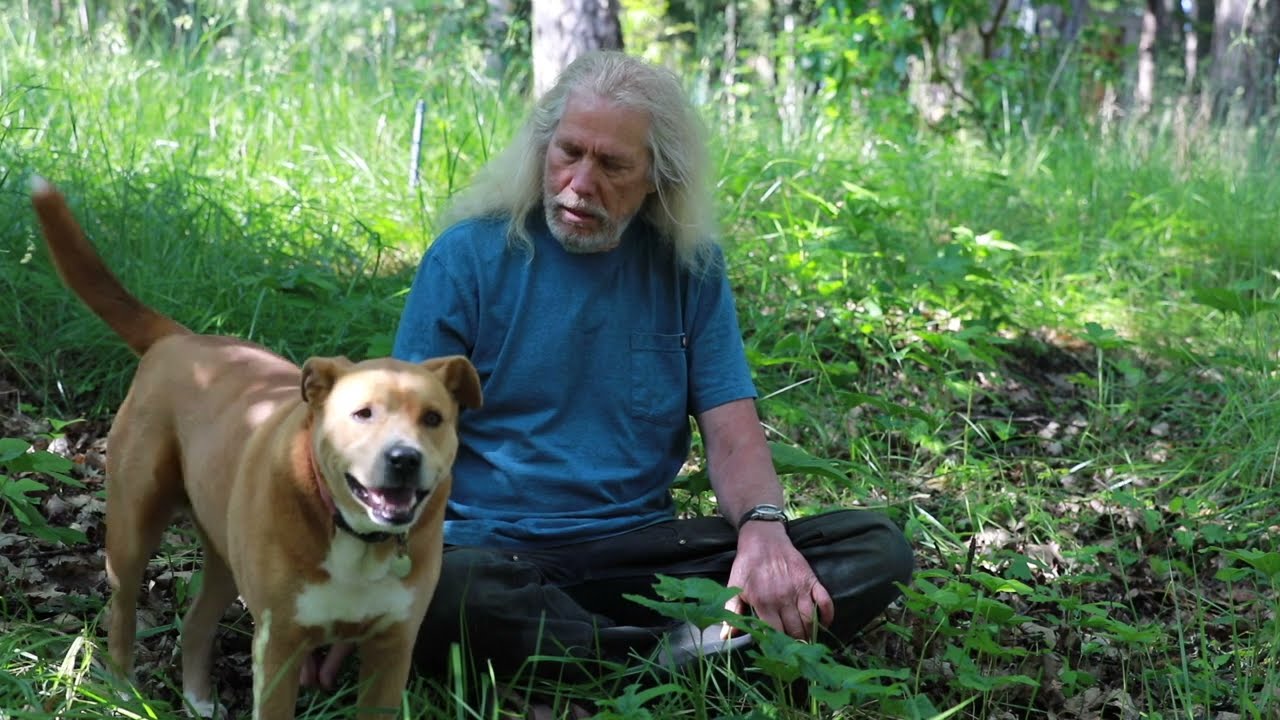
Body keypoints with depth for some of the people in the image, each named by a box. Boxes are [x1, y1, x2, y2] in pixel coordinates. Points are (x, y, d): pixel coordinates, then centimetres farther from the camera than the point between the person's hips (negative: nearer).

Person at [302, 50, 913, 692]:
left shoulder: (687, 264, 8)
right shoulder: (469, 255, 0)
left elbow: (731, 429, 4)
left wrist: (763, 527, -19)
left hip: (645, 545, 3)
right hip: (494, 550, -3)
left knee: (876, 548, -15)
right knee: (441, 590, -40)